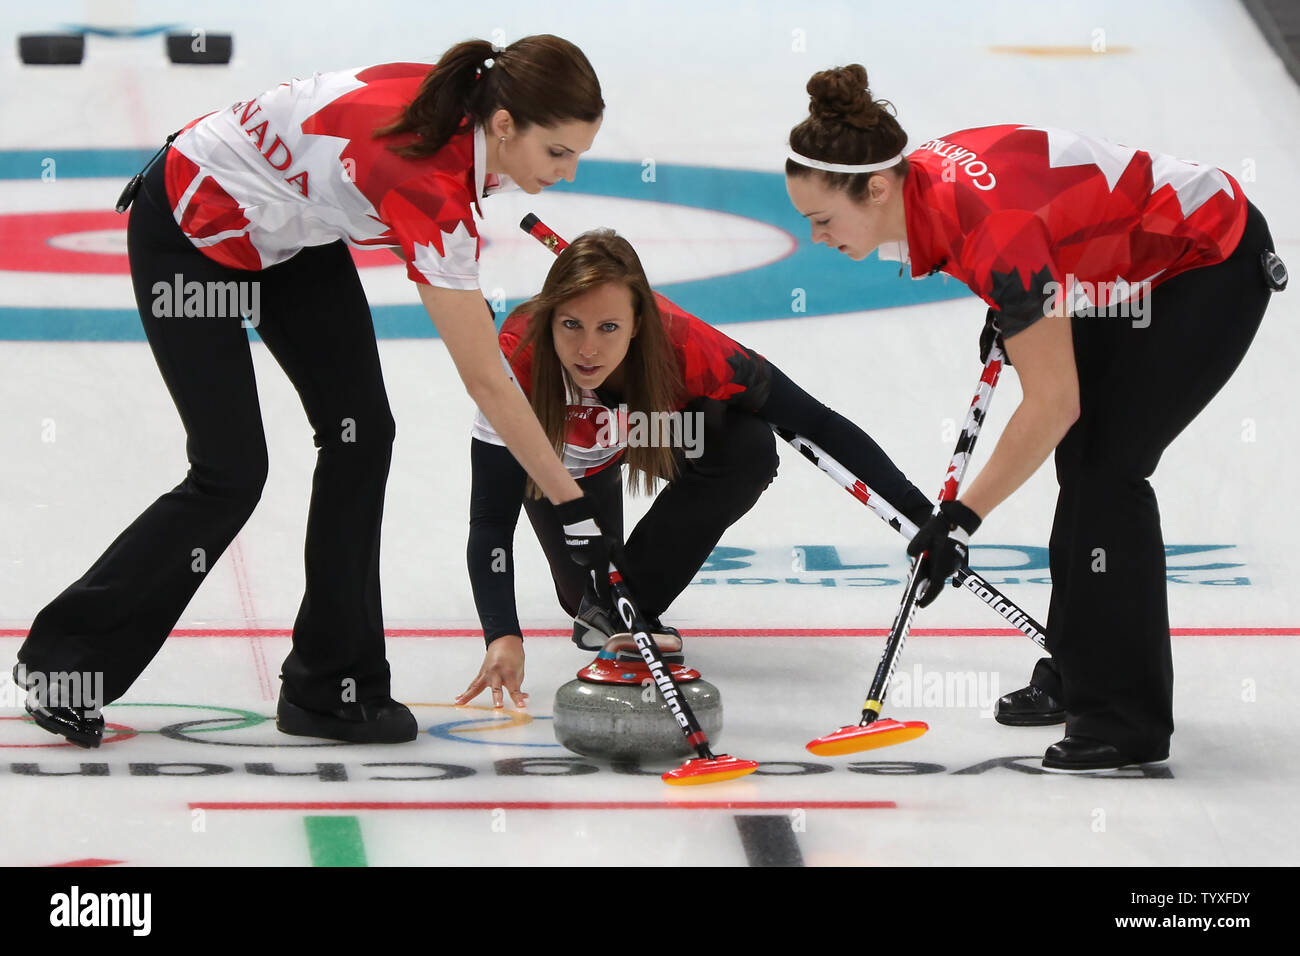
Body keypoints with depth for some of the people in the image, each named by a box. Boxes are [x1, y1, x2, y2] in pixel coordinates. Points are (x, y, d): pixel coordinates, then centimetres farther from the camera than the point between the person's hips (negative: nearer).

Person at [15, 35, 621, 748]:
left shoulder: (466, 104, -17)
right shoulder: (432, 194, -37)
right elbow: (486, 383, -32)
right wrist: (575, 507, -27)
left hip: (292, 229, 8)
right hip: (190, 229, -8)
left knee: (361, 432, -2)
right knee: (231, 474, -8)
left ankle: (328, 687, 5)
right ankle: (61, 659, 11)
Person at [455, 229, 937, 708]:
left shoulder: (683, 346, -41)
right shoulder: (518, 360, -42)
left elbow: (819, 424, -32)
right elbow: (491, 518, -41)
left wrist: (915, 509, -34)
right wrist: (503, 637, -54)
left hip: (653, 424, 1)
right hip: (559, 457, 0)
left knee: (748, 449, -28)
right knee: (586, 588, -11)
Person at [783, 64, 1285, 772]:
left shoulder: (995, 230, -35)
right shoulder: (925, 174, -9)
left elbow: (1052, 404, -30)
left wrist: (964, 516, -25)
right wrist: (1010, 309, 11)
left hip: (1216, 265, -10)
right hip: (1141, 265, 10)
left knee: (1108, 466, -13)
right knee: (1082, 456, 13)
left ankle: (1129, 720, -8)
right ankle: (1077, 670, 27)